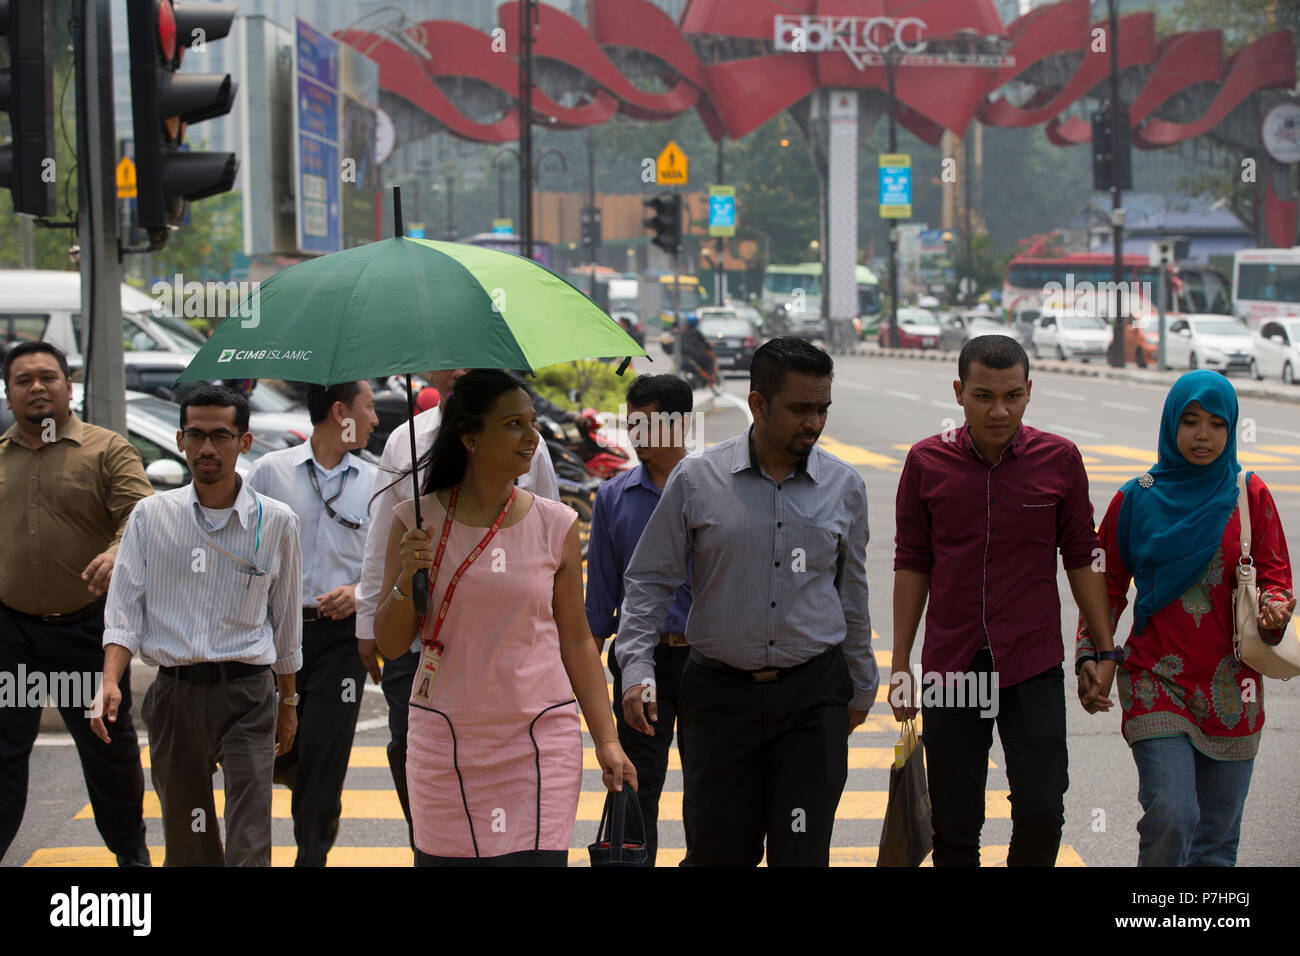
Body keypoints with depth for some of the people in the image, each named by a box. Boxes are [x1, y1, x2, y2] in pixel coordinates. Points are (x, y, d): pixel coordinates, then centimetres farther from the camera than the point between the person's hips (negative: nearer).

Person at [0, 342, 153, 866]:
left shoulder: (108, 450, -1)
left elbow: (142, 513, -14)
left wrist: (119, 552, -33)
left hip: (89, 626, -1)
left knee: (109, 745, 12)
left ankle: (131, 851, 30)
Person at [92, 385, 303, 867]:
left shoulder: (276, 522, 2)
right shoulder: (151, 515, 4)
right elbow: (124, 609, 2)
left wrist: (288, 701, 17)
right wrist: (110, 680, -14)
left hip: (246, 691, -2)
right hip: (175, 693, 2)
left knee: (249, 845, -12)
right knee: (185, 844, 10)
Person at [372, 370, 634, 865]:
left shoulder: (556, 526, 2)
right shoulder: (417, 522, 0)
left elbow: (576, 641, 8)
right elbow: (390, 644, 3)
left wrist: (607, 740, 5)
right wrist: (406, 580, -15)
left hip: (540, 741, 0)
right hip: (445, 744, 0)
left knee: (537, 856, -9)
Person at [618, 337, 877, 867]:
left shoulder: (844, 486, 4)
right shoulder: (696, 479, -2)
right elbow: (649, 580, 4)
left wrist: (861, 684, 22)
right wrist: (636, 669, -7)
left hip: (813, 695, 1)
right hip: (719, 693, -1)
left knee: (802, 852, -1)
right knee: (718, 851, 3)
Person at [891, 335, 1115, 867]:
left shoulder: (1060, 460, -1)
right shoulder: (926, 463, -1)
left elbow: (1080, 561, 6)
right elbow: (912, 565, 6)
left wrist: (1106, 651, 5)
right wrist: (900, 663, 5)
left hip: (1033, 666, -1)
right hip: (951, 665, 1)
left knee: (1041, 812, -7)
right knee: (955, 823, 5)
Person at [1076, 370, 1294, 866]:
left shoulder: (1250, 495, 4)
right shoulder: (1135, 500, 2)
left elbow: (1276, 576, 3)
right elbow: (1106, 585, 8)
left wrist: (1275, 610, -19)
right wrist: (1090, 657, -3)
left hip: (1230, 689, 2)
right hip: (1156, 681, -2)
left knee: (1217, 833, 7)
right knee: (1171, 817, -16)